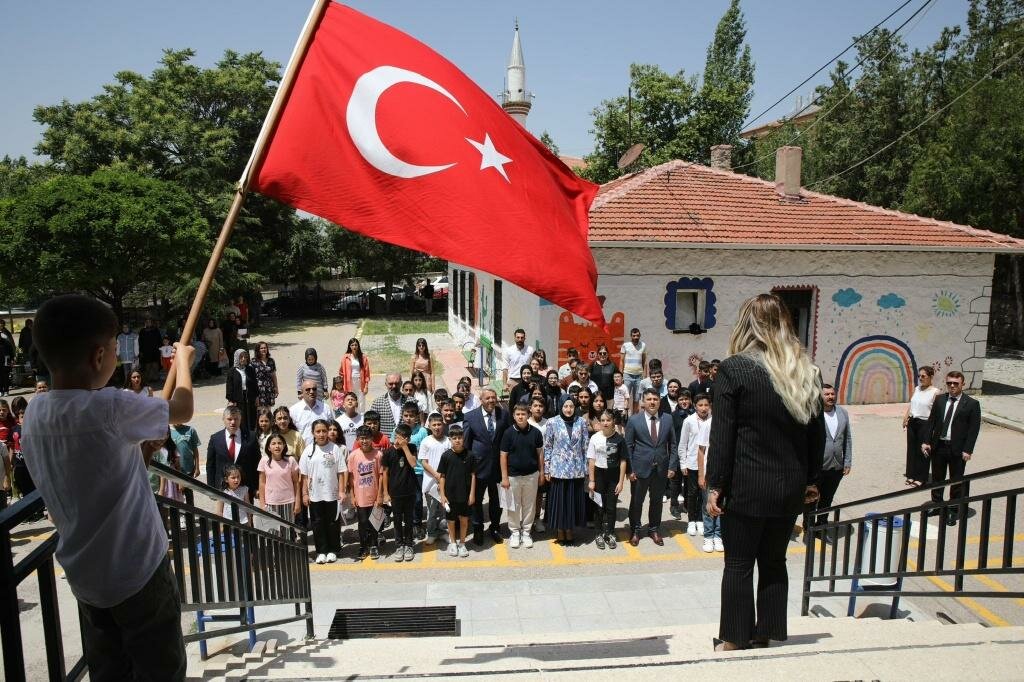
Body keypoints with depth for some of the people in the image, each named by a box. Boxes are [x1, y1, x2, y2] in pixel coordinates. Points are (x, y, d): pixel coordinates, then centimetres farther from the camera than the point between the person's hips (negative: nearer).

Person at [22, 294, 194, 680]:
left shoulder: (33, 415, -1)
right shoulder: (111, 407, -24)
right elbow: (182, 410, -7)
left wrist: (138, 453, 10)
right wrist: (182, 361, 9)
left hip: (84, 575, 7)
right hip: (137, 572, -7)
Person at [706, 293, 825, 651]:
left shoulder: (734, 368, -12)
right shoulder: (807, 371, 4)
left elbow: (722, 434, -13)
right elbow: (817, 432, 9)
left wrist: (715, 485, -7)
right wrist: (811, 480, 18)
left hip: (746, 487, -5)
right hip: (789, 487, 5)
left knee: (739, 564, 7)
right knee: (774, 562, 17)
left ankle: (734, 640, 17)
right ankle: (768, 635, 27)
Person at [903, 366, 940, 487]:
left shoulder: (935, 392, -12)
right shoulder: (916, 389, 7)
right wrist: (906, 417, 3)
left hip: (925, 424, -6)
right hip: (912, 422, 6)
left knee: (922, 451, 5)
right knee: (912, 448, 13)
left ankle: (921, 478, 18)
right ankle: (912, 474, 26)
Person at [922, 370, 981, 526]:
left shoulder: (972, 404, -6)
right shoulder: (939, 400, 5)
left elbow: (974, 429, -8)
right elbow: (931, 422, 7)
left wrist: (967, 450, -13)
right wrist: (927, 442, 0)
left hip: (958, 449, -4)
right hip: (938, 446, 4)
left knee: (956, 481, 8)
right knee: (937, 478, 15)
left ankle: (953, 512, 20)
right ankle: (937, 506, 31)